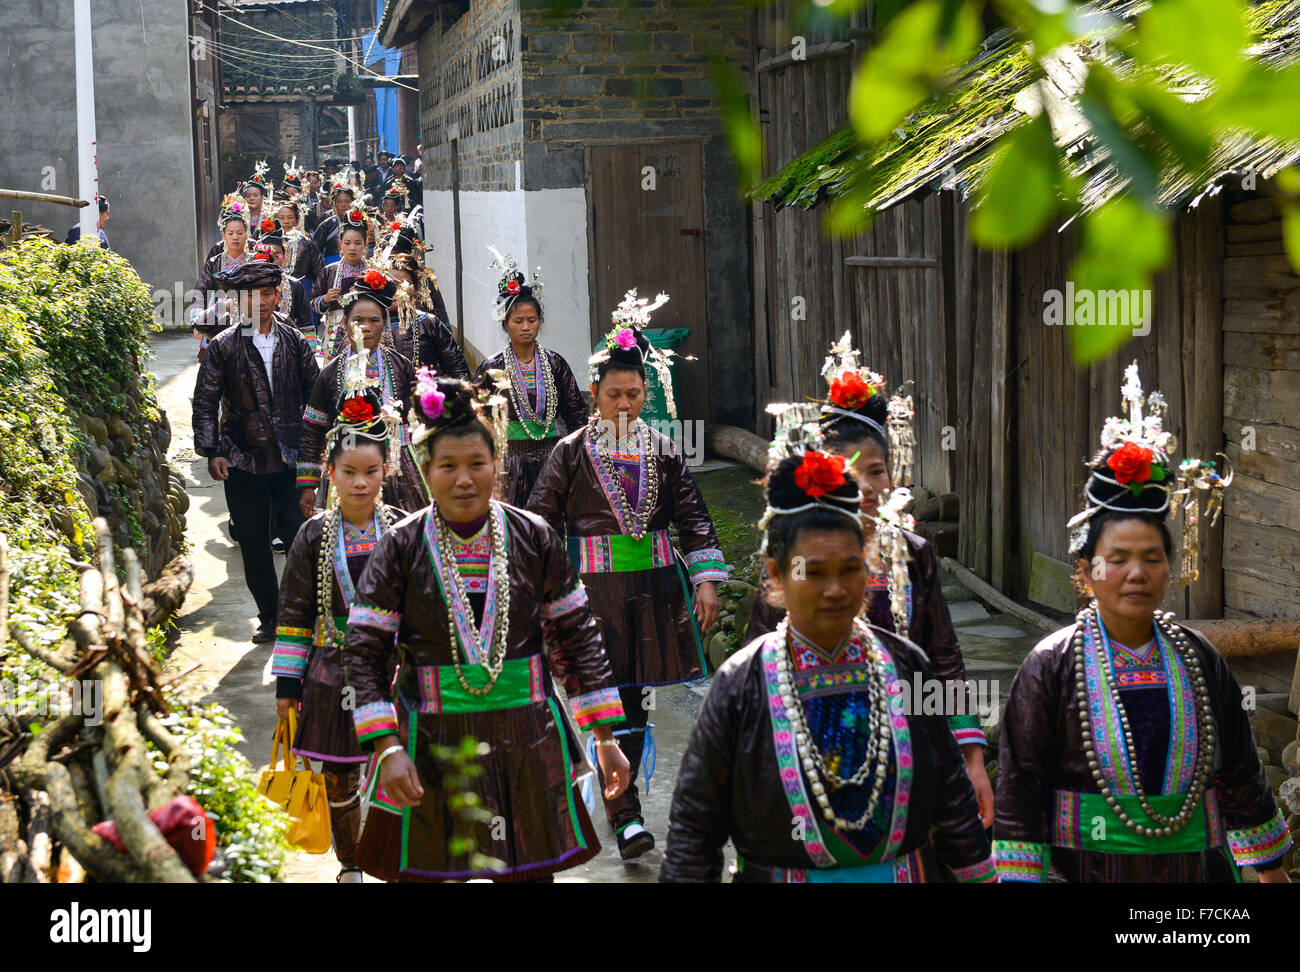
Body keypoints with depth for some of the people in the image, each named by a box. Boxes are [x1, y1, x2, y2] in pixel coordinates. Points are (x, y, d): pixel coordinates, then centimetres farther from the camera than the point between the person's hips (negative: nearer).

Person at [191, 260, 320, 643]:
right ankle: (270, 616, 19)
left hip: (291, 457, 0)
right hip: (243, 460, 0)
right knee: (254, 544, 6)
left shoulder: (296, 342, 6)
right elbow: (205, 402, 1)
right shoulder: (222, 347, 1)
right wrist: (211, 452, -8)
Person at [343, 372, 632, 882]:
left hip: (526, 742, 1)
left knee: (529, 871, 5)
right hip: (431, 743, -1)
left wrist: (605, 737, 4)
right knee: (423, 872, 3)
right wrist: (388, 748, -15)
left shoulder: (534, 538, 1)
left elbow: (578, 636, 6)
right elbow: (366, 652, -4)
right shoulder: (400, 547, -3)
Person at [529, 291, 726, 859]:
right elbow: (540, 521, 1)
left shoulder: (661, 451, 8)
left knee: (636, 695, 8)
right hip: (594, 585, -3)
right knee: (610, 696, -7)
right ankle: (625, 814, -6)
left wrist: (706, 580, 0)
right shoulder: (572, 452, 0)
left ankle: (620, 784, 27)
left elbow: (693, 517, 8)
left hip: (654, 584, 3)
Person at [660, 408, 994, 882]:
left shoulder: (905, 665, -2)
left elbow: (954, 800, 5)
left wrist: (977, 874, 6)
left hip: (910, 872, 2)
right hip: (780, 873, -2)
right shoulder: (741, 683, -10)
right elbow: (694, 824, -6)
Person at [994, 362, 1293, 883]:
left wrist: (1270, 868, 14)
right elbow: (1020, 788, -7)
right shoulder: (1052, 665, -8)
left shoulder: (1199, 659, 2)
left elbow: (1241, 772, 10)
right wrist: (1021, 877, -11)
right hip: (1084, 866, -3)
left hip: (1196, 864, 3)